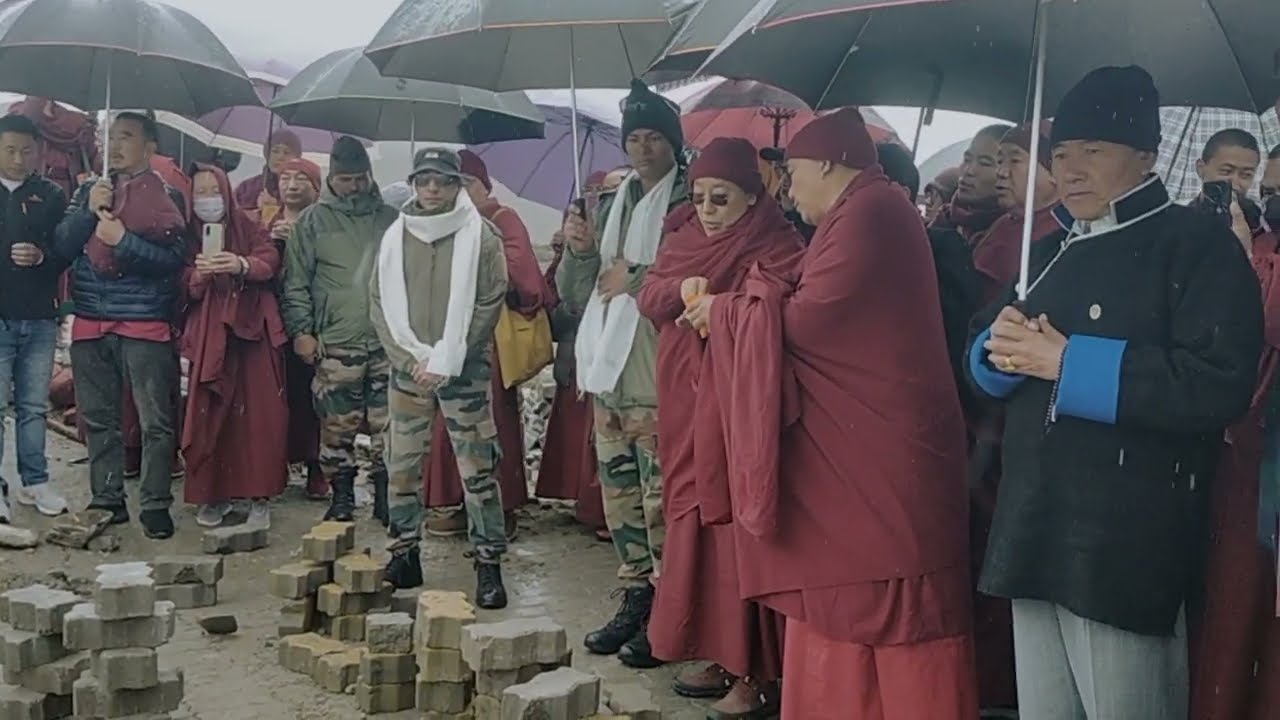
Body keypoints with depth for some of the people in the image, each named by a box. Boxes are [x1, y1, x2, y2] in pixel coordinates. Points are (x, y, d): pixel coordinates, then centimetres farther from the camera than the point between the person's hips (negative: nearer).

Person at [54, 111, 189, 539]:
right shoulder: (89, 191, 15)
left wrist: (123, 240, -17)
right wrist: (89, 212, -8)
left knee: (156, 422, -4)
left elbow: (174, 259, -8)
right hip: (90, 323, 4)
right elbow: (62, 247, 6)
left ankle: (156, 505, 2)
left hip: (144, 324, -4)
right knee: (99, 419, 8)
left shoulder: (166, 196, 2)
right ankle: (106, 500, 17)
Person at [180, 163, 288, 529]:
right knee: (209, 417, -2)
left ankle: (259, 497, 2)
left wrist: (241, 265, -31)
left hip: (252, 334, -1)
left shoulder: (249, 228, 7)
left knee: (258, 416, -5)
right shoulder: (188, 237, 10)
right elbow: (185, 292, 3)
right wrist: (198, 275, -19)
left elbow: (270, 261, -11)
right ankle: (213, 496, 10)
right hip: (208, 338, 1)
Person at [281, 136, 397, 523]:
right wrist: (301, 330, -4)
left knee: (389, 424, 3)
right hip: (336, 345, -2)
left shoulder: (391, 218, 12)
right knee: (337, 426, 2)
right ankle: (341, 496, 15)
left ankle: (385, 495, 14)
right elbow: (295, 282, 4)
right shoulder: (313, 220, 5)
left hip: (389, 342, 2)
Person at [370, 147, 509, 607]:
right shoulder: (396, 236, 8)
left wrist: (445, 361, -10)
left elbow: (489, 303, -7)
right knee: (402, 465, 8)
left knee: (477, 468, -4)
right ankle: (404, 555, 21)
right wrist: (411, 359, -5)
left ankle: (489, 564, 2)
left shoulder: (480, 236, -3)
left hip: (464, 369, -4)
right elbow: (380, 302, 7)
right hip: (408, 367, 4)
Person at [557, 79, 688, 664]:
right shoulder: (613, 206, 16)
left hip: (658, 378, -7)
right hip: (609, 373, 7)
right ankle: (636, 599, 25)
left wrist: (633, 279, -11)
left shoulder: (689, 204, -4)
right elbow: (575, 297, 17)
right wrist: (579, 253, -1)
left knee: (661, 497, -7)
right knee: (619, 493, 13)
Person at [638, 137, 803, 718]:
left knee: (739, 528, -5)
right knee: (699, 523, 11)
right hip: (688, 404, 7)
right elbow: (648, 296, 2)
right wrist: (682, 288, -18)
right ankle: (721, 656, 22)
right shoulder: (683, 238, 13)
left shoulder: (776, 245, -6)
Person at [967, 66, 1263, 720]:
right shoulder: (1049, 253, 19)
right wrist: (1001, 348, -6)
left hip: (1126, 550, -7)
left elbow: (1218, 385, -20)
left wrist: (1067, 362, -18)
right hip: (1034, 537, 7)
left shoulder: (1198, 246, -6)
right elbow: (983, 355, 19)